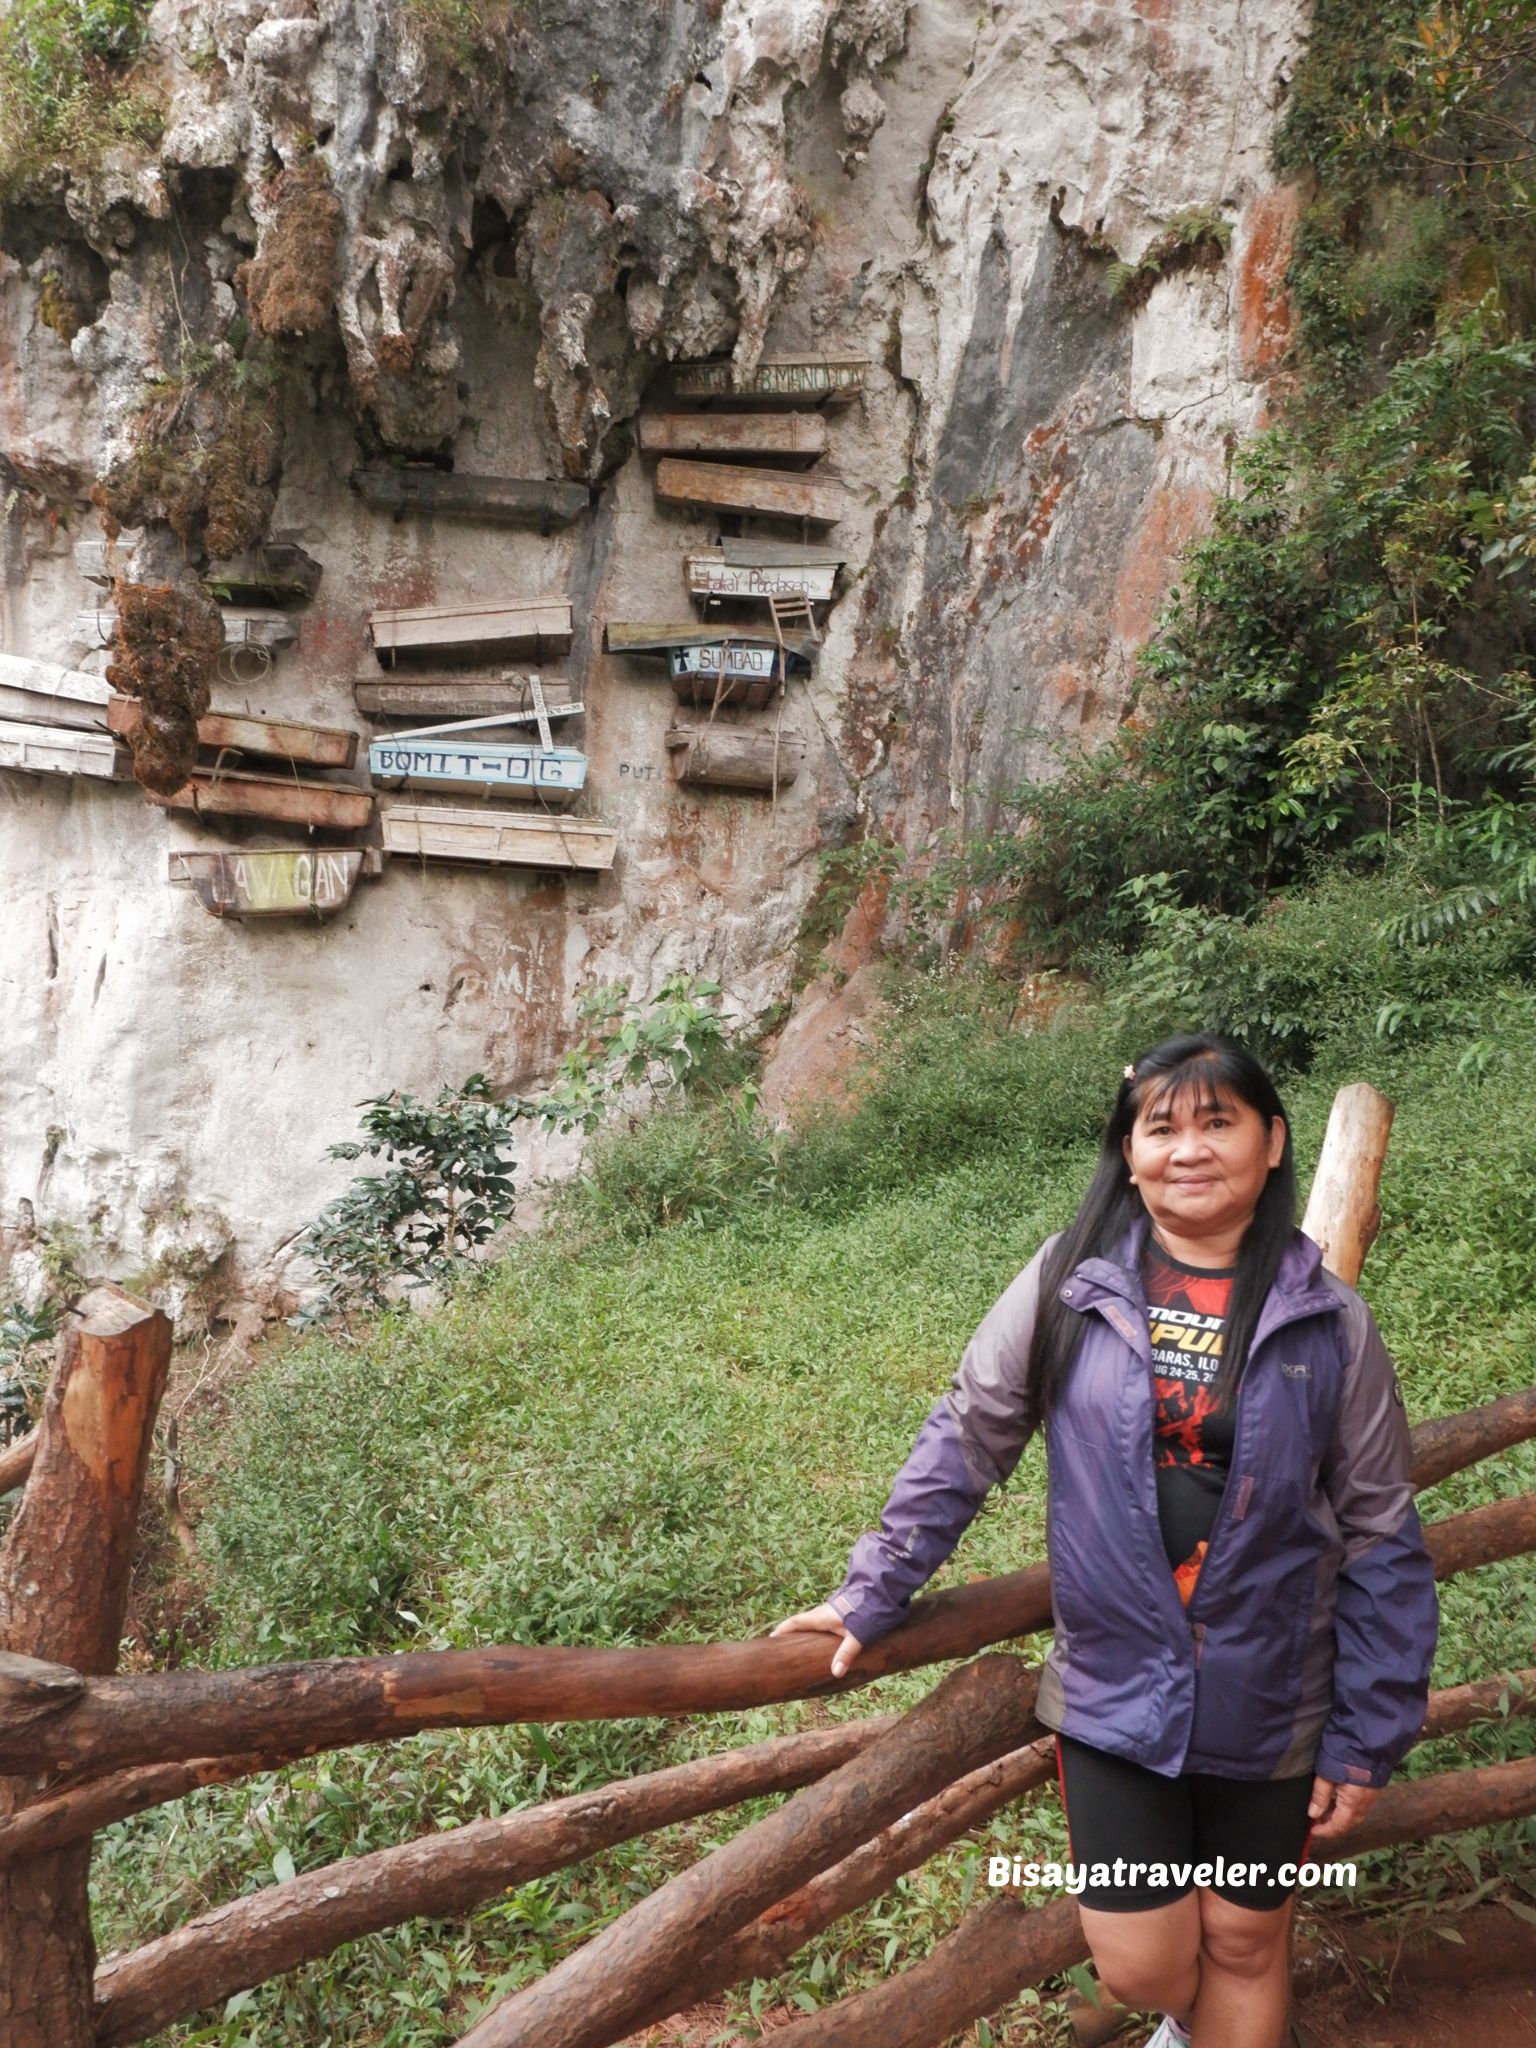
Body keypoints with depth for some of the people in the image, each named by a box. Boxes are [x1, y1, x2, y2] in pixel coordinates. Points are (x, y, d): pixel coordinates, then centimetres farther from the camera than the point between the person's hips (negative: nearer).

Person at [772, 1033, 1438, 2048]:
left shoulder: (1330, 1323, -9)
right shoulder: (1071, 1282, -11)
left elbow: (1381, 1543, -3)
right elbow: (964, 1441, -3)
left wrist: (1367, 1742, -1)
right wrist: (875, 1592, -1)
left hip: (1271, 1706, 0)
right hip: (1112, 1695, 0)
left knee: (1245, 1945, 17)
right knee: (1140, 1963, 10)